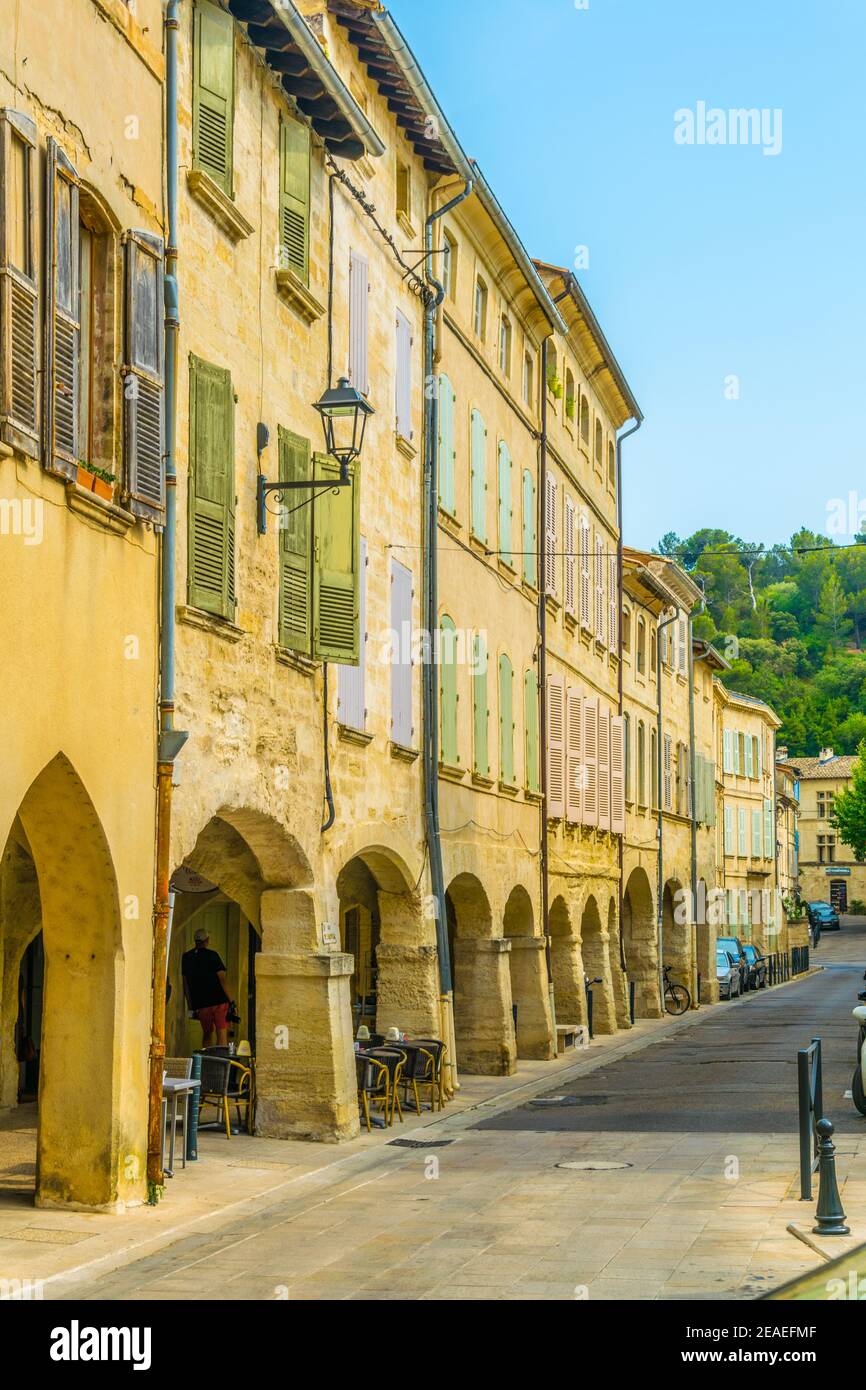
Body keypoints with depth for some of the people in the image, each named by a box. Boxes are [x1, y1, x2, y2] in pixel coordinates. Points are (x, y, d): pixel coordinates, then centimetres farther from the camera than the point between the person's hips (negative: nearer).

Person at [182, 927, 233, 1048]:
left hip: (200, 1004, 4)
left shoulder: (186, 957, 7)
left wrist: (190, 1006, 15)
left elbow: (186, 984, 10)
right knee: (222, 1034, -4)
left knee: (207, 1033, 19)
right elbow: (222, 980, -11)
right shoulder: (212, 956, -7)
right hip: (219, 1001, -4)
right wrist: (231, 1001, -7)